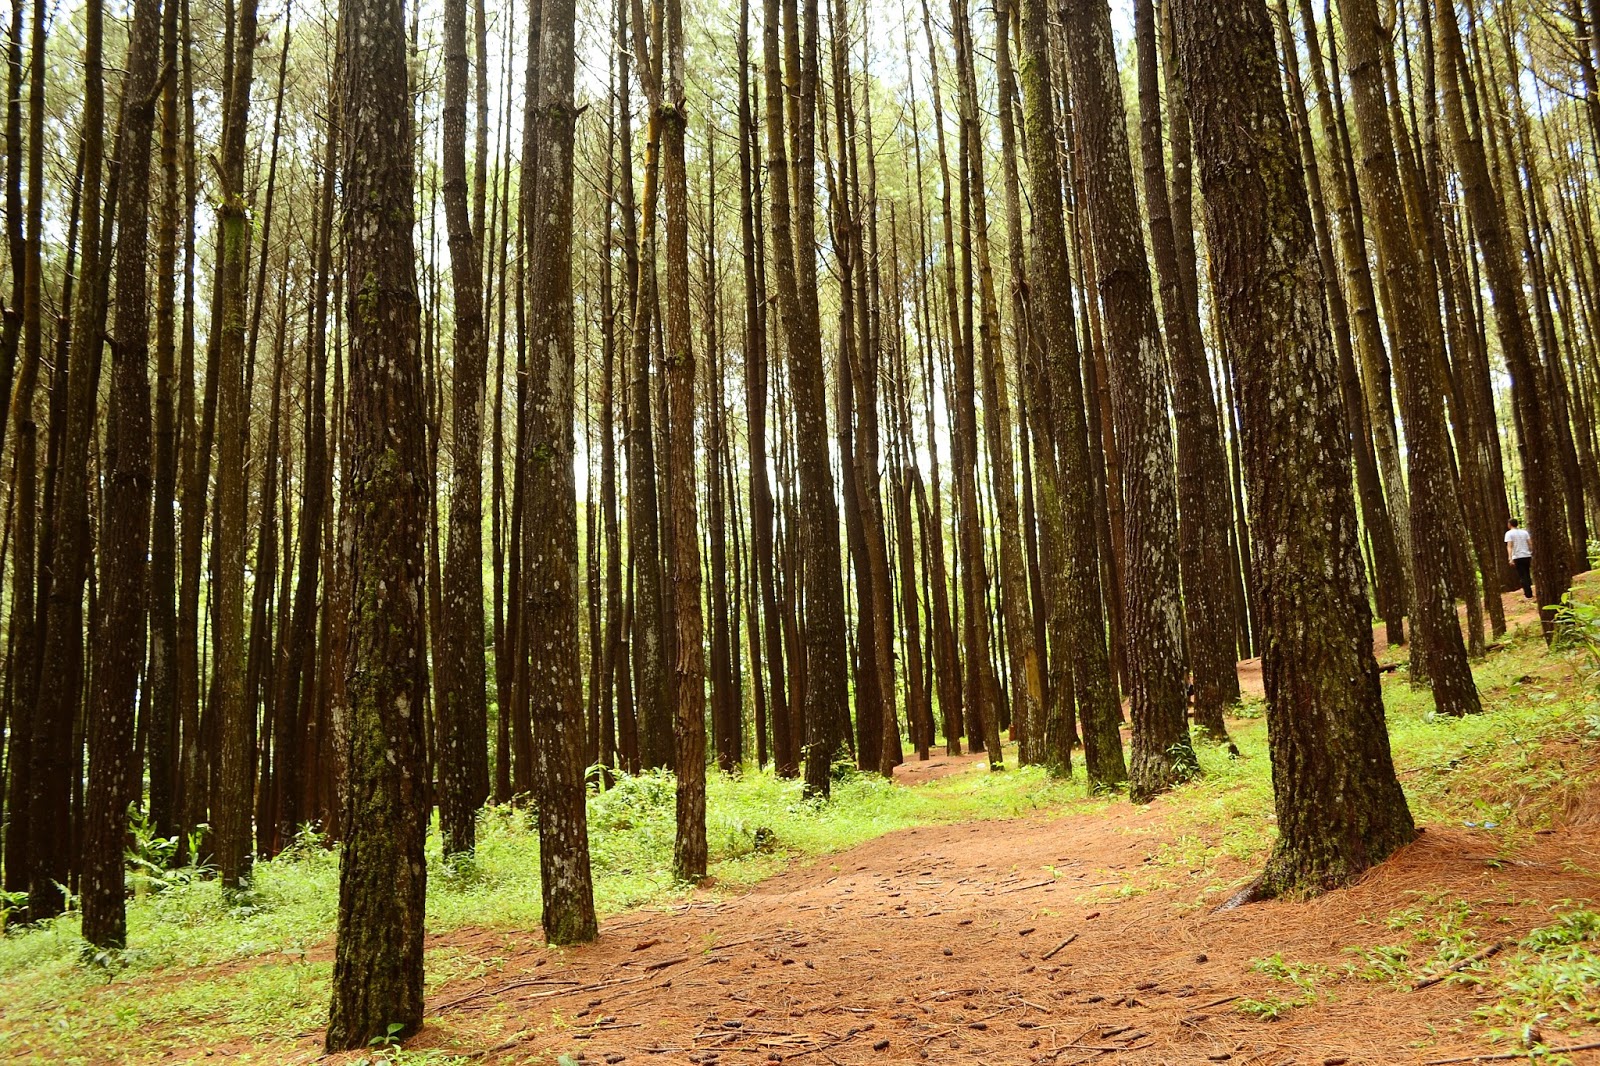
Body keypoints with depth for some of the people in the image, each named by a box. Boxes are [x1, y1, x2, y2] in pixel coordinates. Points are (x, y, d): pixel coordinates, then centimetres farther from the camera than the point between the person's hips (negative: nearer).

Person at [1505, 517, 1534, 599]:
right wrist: (1532, 554, 17)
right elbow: (1530, 544, 9)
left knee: (1522, 576, -1)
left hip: (1518, 557, -5)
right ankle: (1528, 591, 23)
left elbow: (1509, 546, -13)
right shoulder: (1524, 532, 11)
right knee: (1527, 574, 18)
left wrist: (1510, 558, -19)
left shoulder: (1509, 533, -4)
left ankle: (1528, 594, -4)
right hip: (1527, 556, 5)